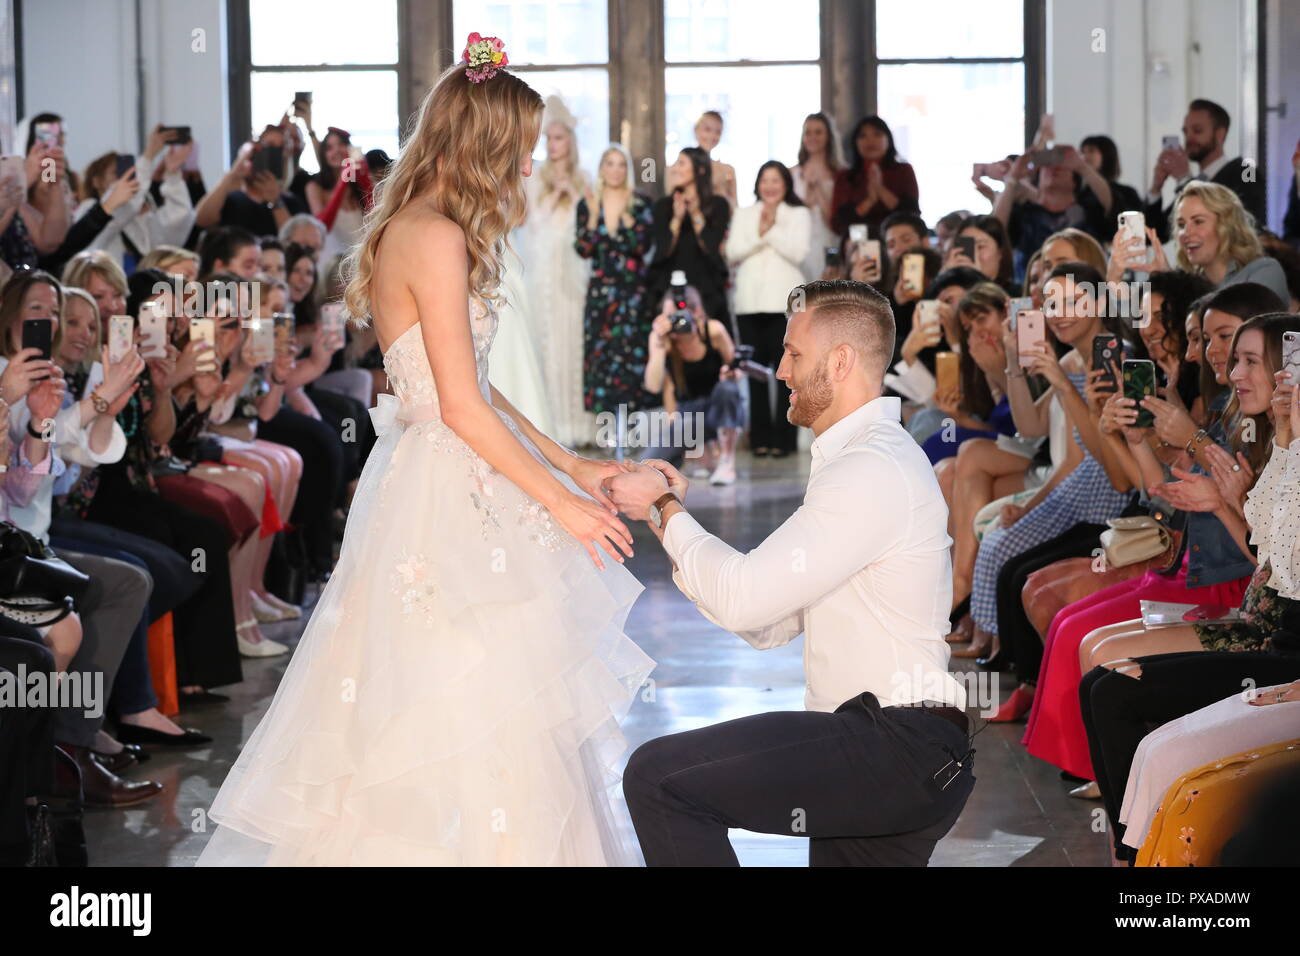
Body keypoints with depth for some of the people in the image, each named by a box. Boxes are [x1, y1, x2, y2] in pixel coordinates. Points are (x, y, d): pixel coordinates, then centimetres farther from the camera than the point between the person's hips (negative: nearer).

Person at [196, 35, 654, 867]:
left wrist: (571, 465, 15)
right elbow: (464, 408, -18)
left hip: (438, 480, 10)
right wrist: (561, 501, -10)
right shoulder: (438, 239, -17)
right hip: (447, 495, -10)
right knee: (471, 723, -3)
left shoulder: (410, 230, 13)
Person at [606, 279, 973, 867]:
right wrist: (675, 513, 10)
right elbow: (770, 627, 19)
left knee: (657, 776, -19)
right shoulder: (859, 460, 22)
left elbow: (742, 599, -17)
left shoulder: (872, 471, -13)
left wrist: (663, 509, -2)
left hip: (896, 747, -11)